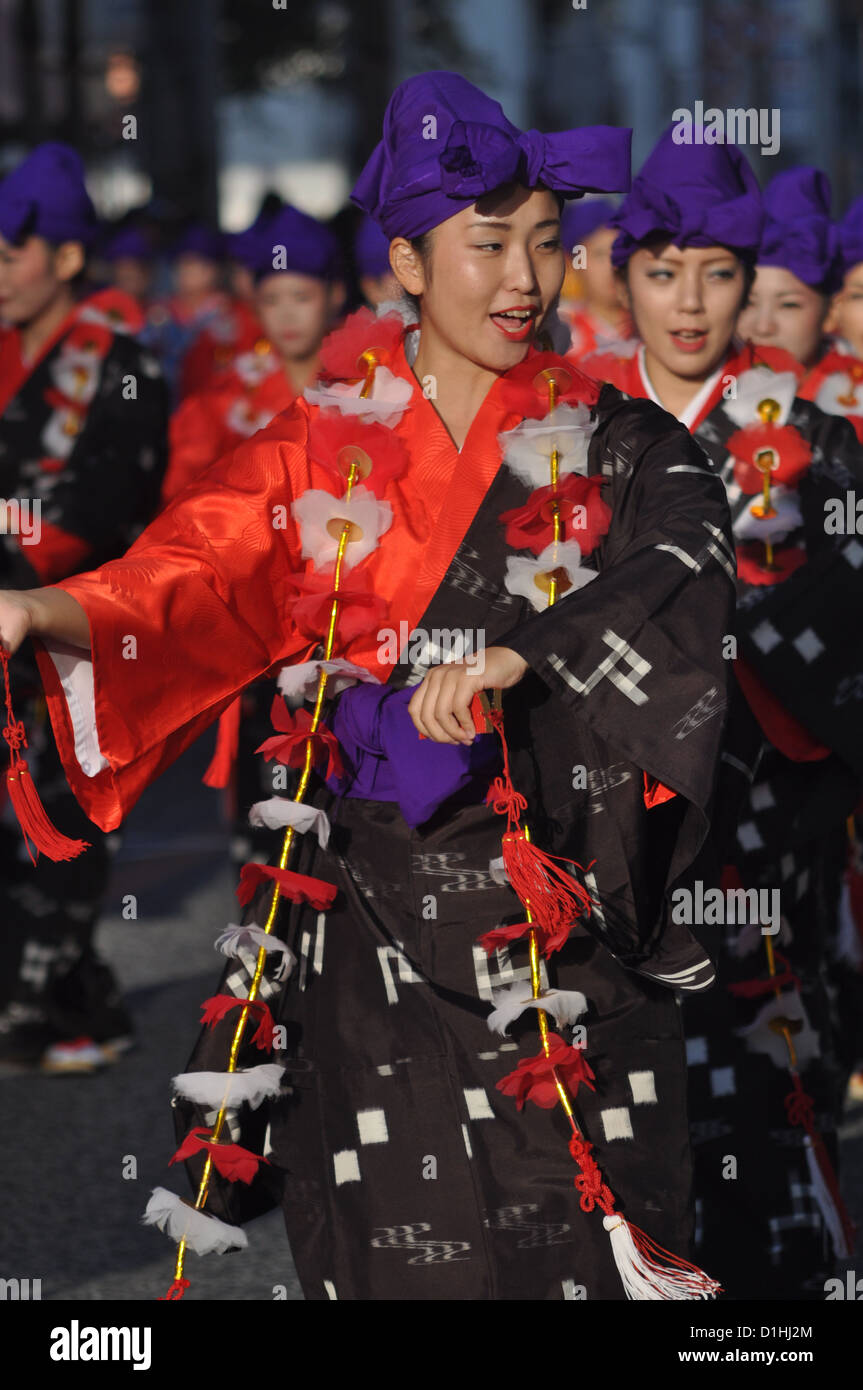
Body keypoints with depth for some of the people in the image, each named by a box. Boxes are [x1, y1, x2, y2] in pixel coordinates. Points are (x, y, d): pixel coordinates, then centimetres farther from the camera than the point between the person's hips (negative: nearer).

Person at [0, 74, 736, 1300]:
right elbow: (181, 585, -5)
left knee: (579, 1243, -4)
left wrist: (518, 655, -31)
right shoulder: (318, 451, 7)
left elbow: (685, 565, -15)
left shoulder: (614, 445, 4)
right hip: (370, 909, 1)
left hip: (564, 913, 0)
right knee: (398, 1244, 0)